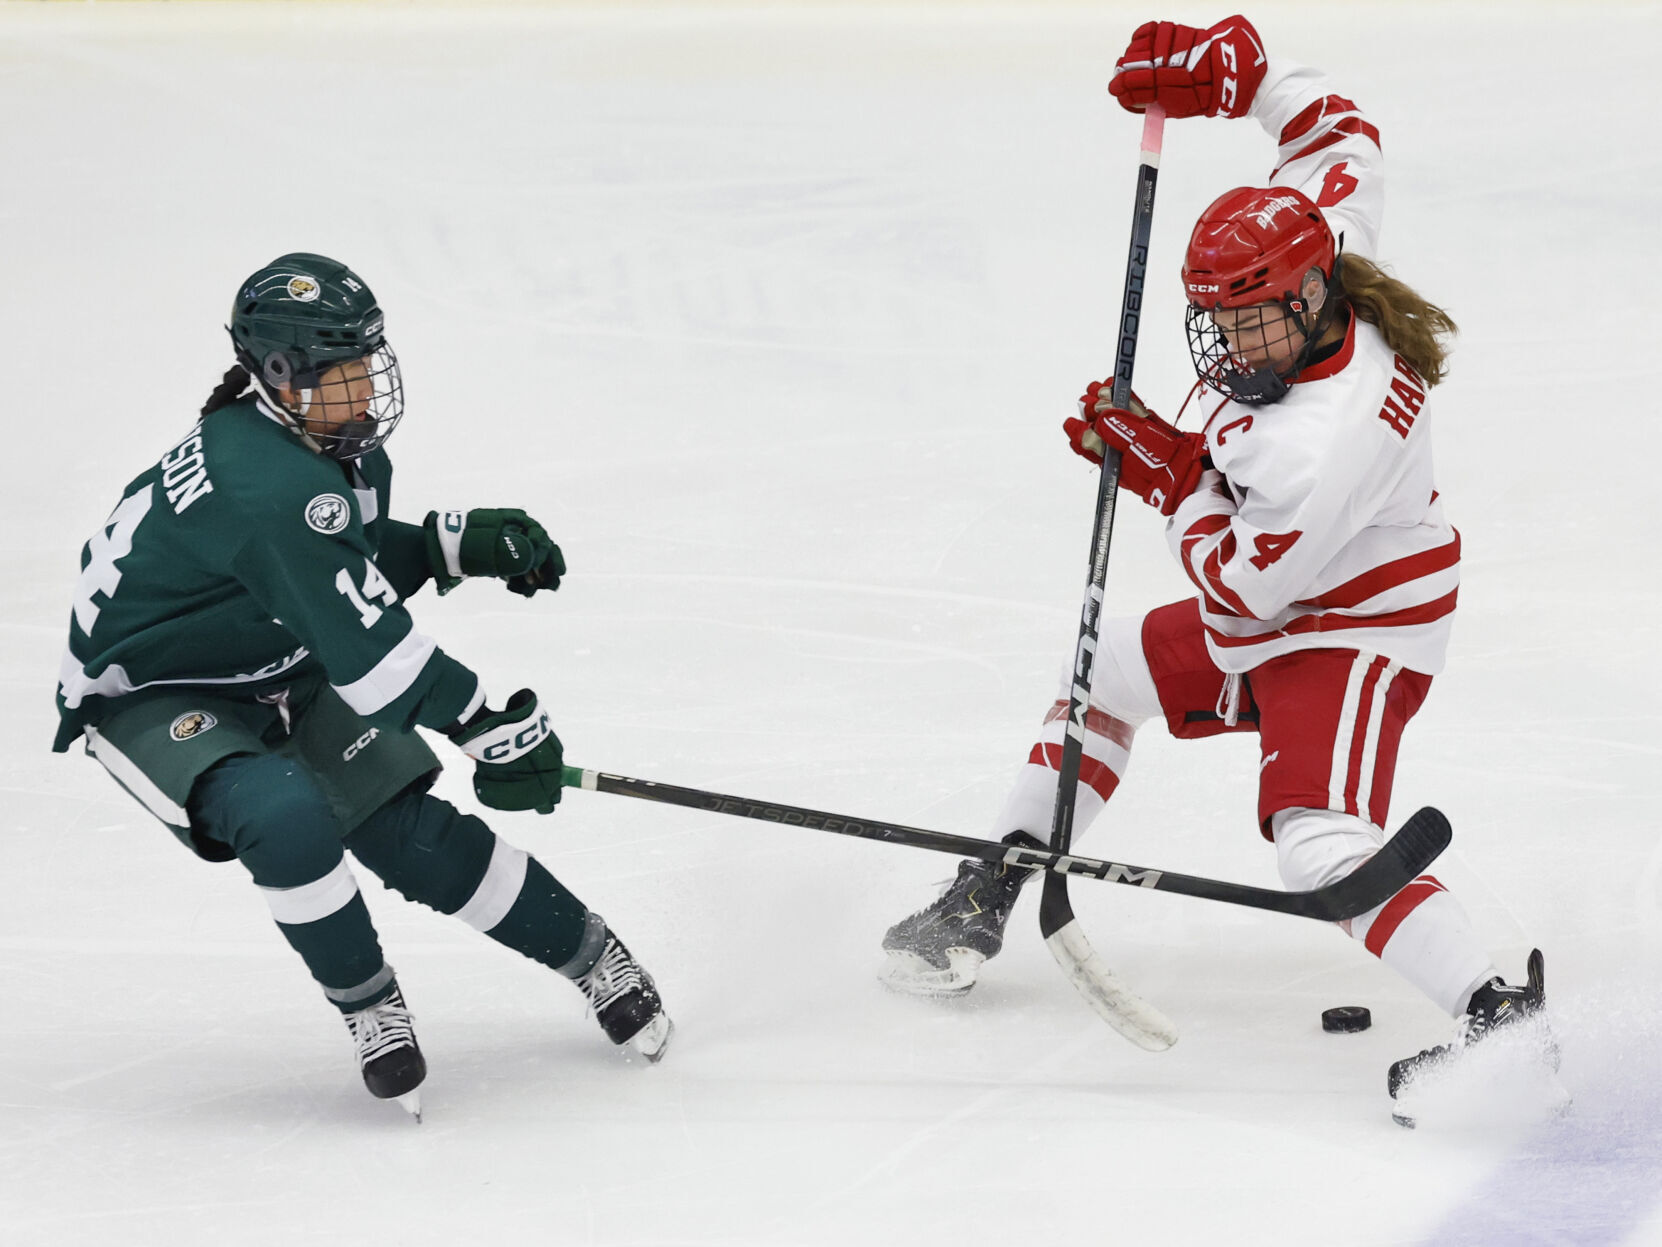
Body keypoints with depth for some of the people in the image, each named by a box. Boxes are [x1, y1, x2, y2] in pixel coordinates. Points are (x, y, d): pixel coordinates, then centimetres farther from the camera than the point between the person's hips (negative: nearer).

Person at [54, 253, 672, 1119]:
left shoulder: (343, 449, -4)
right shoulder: (274, 487, -35)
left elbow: (352, 566, 15)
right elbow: (371, 653, -34)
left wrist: (455, 543, -2)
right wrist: (495, 729, -25)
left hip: (277, 674, 9)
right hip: (145, 698, -8)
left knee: (413, 830, 0)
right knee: (286, 818, -33)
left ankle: (588, 953, 17)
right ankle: (366, 1006, -11)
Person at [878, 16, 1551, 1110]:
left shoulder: (1321, 444, -38)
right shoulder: (1318, 237, -15)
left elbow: (1244, 585, -26)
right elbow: (1341, 130, 3)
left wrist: (1168, 471, -18)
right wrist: (1226, 72, -8)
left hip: (1350, 632, -11)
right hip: (1277, 609, 11)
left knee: (1324, 843, -27)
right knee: (1110, 669, 22)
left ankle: (1497, 1014, -35)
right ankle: (981, 908, 33)